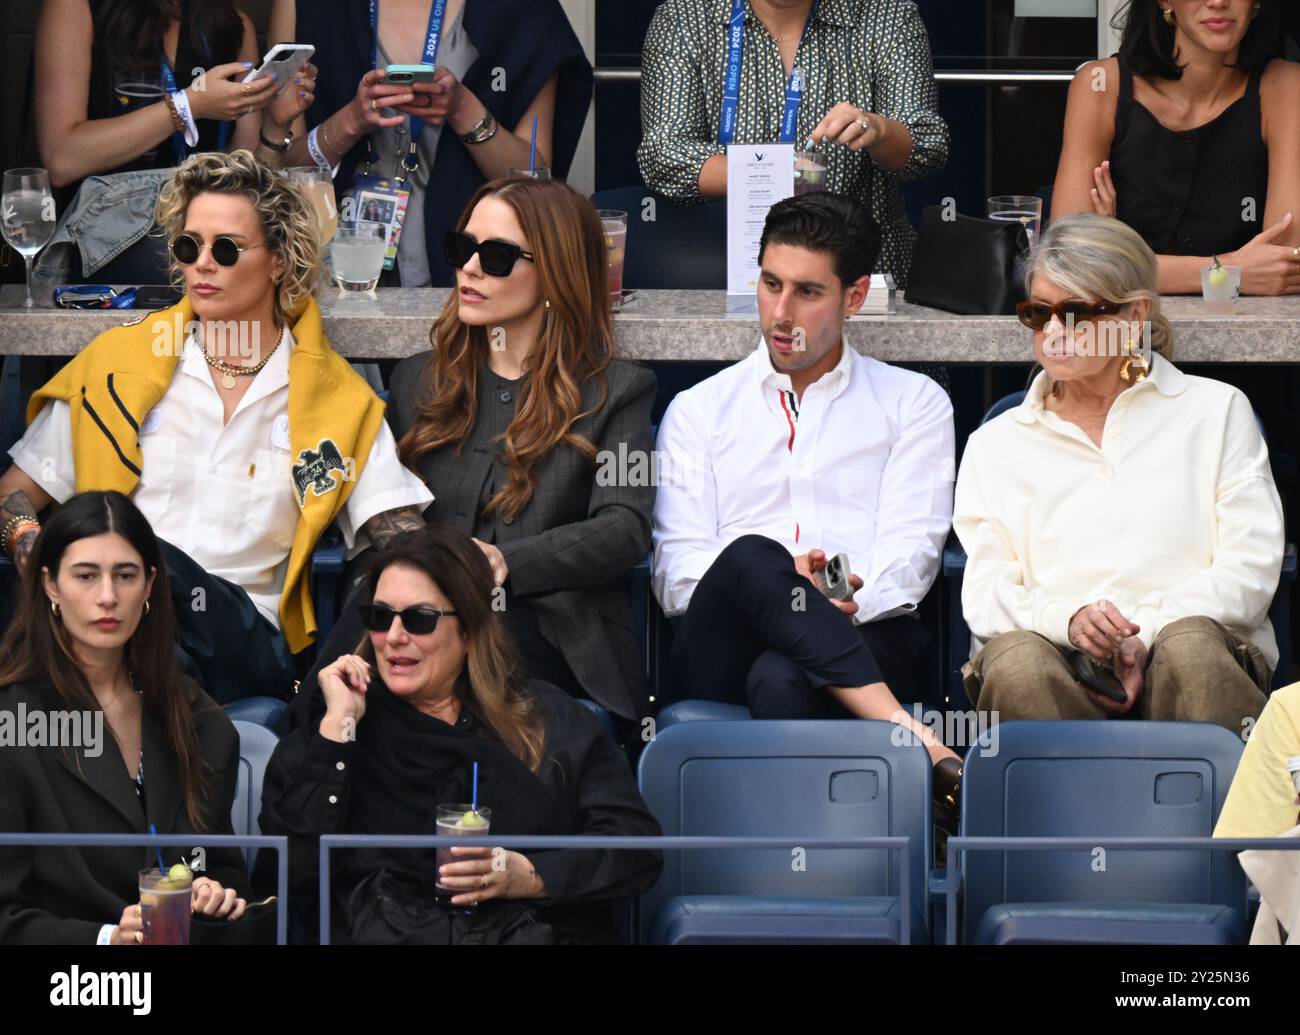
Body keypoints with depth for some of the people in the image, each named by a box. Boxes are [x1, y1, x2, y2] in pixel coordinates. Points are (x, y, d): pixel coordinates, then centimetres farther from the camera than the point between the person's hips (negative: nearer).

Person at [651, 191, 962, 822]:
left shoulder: (914, 403, 20)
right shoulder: (699, 410, 23)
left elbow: (909, 551, 6)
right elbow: (676, 570, 9)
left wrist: (854, 596, -18)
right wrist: (769, 580, -13)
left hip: (863, 636, -1)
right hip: (725, 646, 1)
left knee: (781, 681, -38)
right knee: (751, 558, -36)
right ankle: (919, 743, -43)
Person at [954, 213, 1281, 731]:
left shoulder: (1216, 411, 18)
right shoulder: (995, 445, 23)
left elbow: (1250, 569, 6)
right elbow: (984, 593, 9)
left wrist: (1144, 636, -11)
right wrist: (1067, 619, -15)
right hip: (1057, 655, 1)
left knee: (1189, 645, -37)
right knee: (1017, 658, -35)